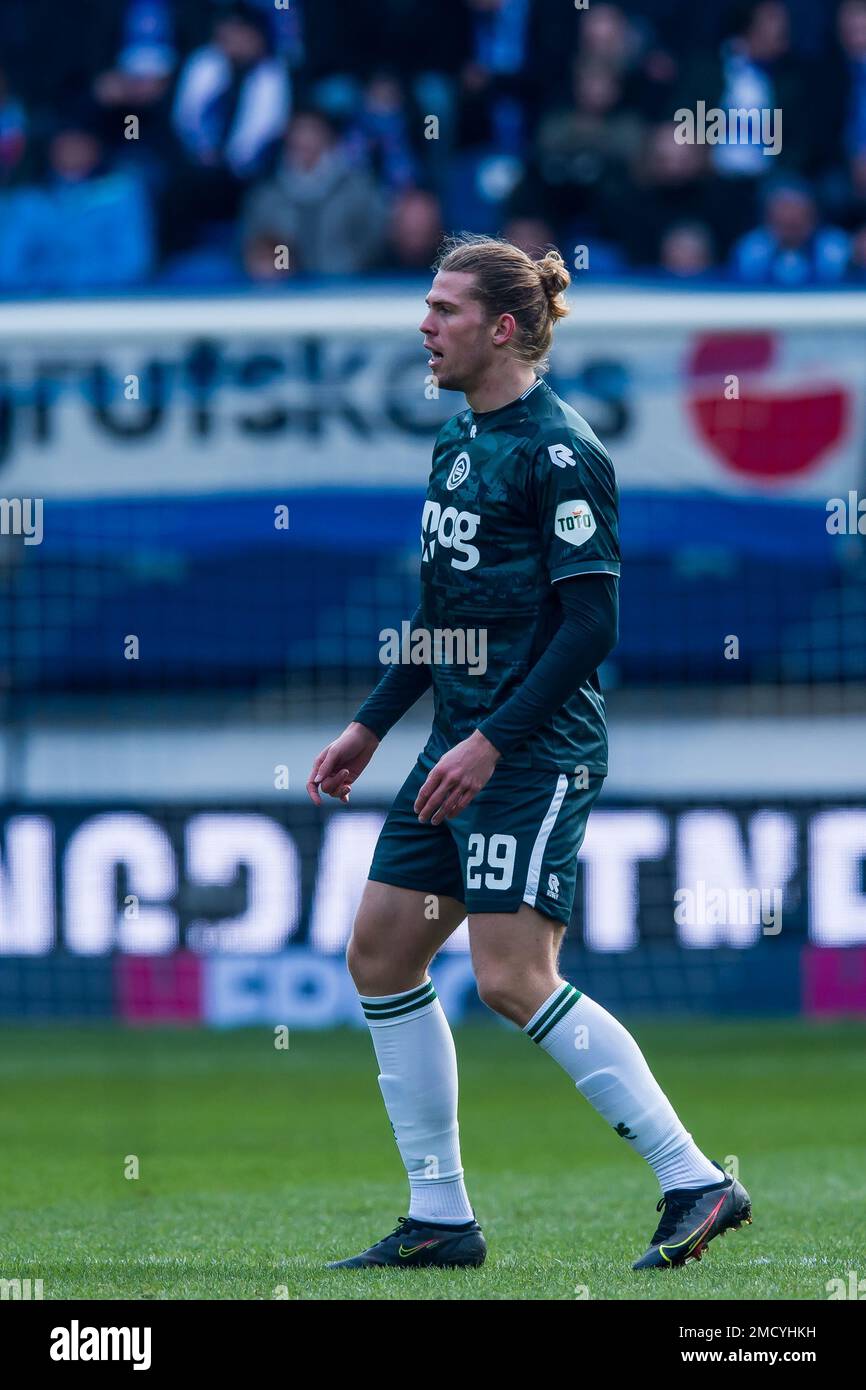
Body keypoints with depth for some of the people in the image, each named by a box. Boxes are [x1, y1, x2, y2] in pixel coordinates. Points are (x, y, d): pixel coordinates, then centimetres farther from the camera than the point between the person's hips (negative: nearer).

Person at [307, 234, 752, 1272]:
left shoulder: (560, 452, -14)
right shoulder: (459, 436, 13)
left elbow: (591, 625, -18)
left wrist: (494, 742, -21)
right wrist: (371, 726, 21)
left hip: (535, 753, -10)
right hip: (461, 742, 10)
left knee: (513, 981, -14)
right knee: (379, 953, 7)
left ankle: (696, 1184, -7)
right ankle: (440, 1218, 13)